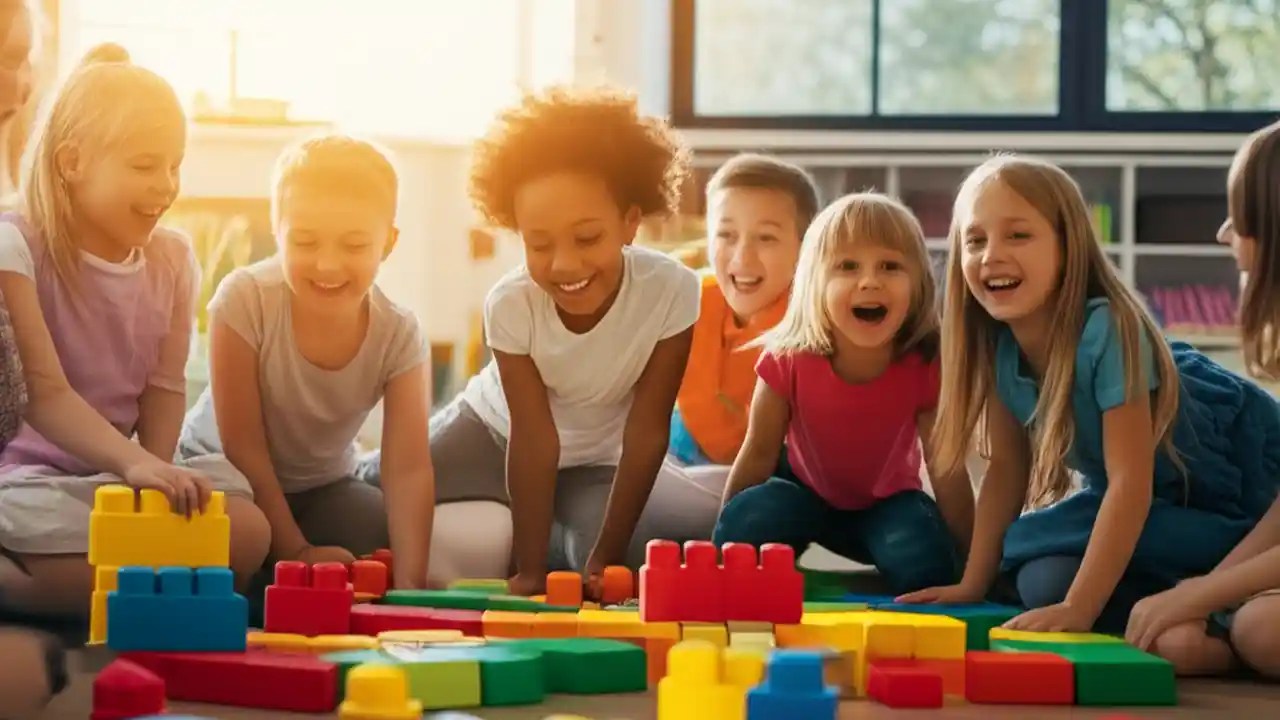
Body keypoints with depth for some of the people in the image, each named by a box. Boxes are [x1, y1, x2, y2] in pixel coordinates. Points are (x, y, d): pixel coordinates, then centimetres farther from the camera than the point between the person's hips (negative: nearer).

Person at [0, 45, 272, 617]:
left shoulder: (172, 259, 6)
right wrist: (135, 463, -35)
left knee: (247, 531, -15)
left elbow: (165, 387, 3)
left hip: (106, 478, 8)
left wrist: (155, 476, -16)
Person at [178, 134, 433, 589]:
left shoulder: (398, 335, -20)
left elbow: (409, 467, -27)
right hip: (223, 467, -3)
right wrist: (296, 553, -26)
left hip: (324, 484, 3)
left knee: (387, 548, -23)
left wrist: (410, 582, -41)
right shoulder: (245, 300, -28)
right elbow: (243, 445, -23)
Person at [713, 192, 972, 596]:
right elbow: (759, 454, -12)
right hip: (809, 495, 0)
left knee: (924, 563, -31)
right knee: (747, 520, -30)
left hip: (889, 504, 0)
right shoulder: (788, 361, -25)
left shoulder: (927, 368, -27)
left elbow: (947, 469, -17)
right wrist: (721, 545, -6)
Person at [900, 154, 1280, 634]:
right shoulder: (999, 346, -11)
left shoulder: (1107, 330, -30)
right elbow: (1007, 469, 1)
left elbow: (1131, 482, -31)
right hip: (1154, 501, 7)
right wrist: (972, 585, -4)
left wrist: (1077, 608, -34)